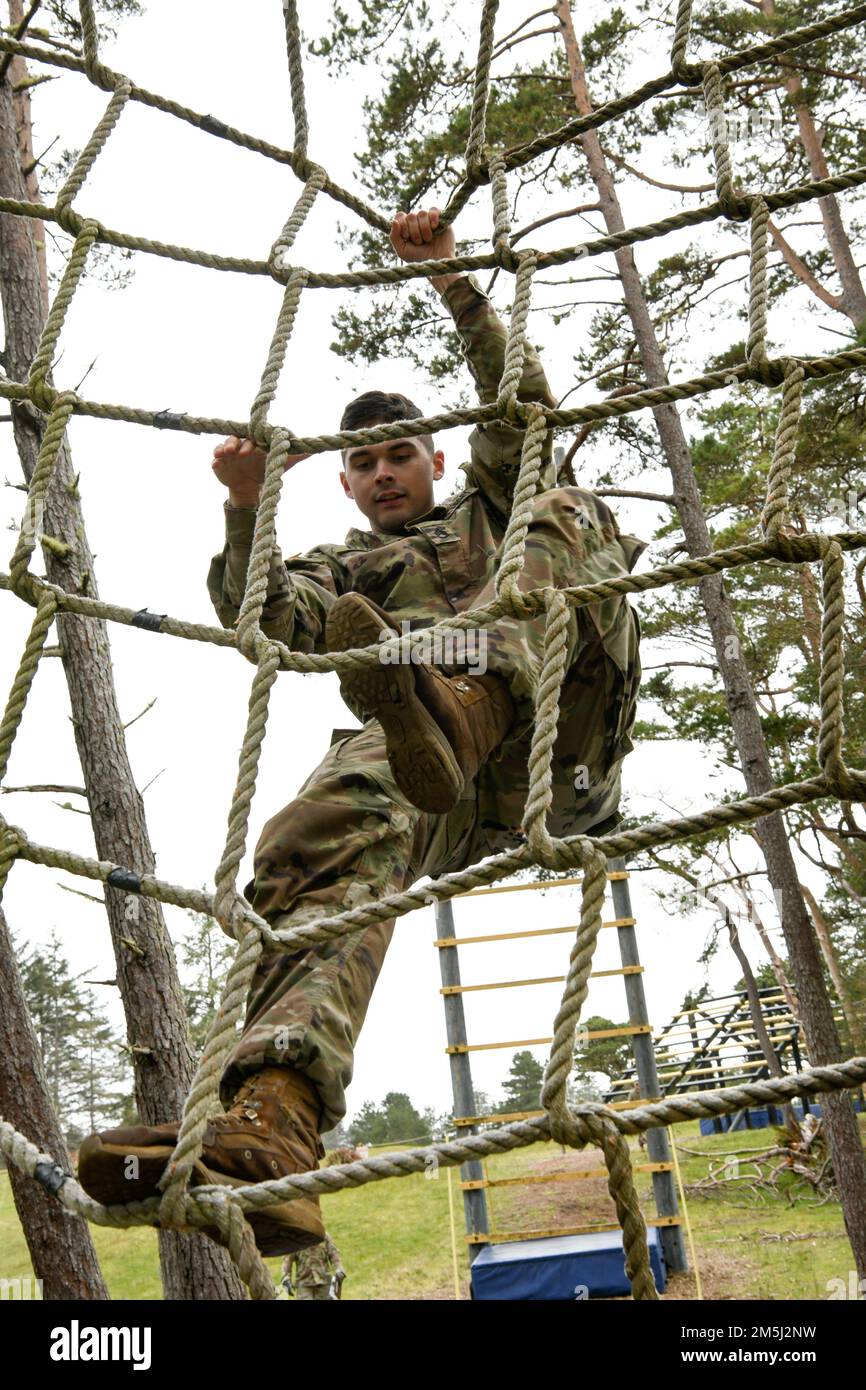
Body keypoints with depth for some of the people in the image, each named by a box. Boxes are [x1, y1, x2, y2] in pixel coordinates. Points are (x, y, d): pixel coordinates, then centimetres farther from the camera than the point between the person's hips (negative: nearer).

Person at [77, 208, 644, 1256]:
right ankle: (271, 1121, -56)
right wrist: (245, 505, -1)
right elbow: (258, 612, 13)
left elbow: (520, 401, 19)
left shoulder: (492, 511, 36)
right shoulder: (340, 573, 35)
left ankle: (447, 711, -52)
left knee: (563, 515, -22)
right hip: (446, 784, 0)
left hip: (545, 739, 0)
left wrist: (451, 279, 14)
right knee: (324, 841, -35)